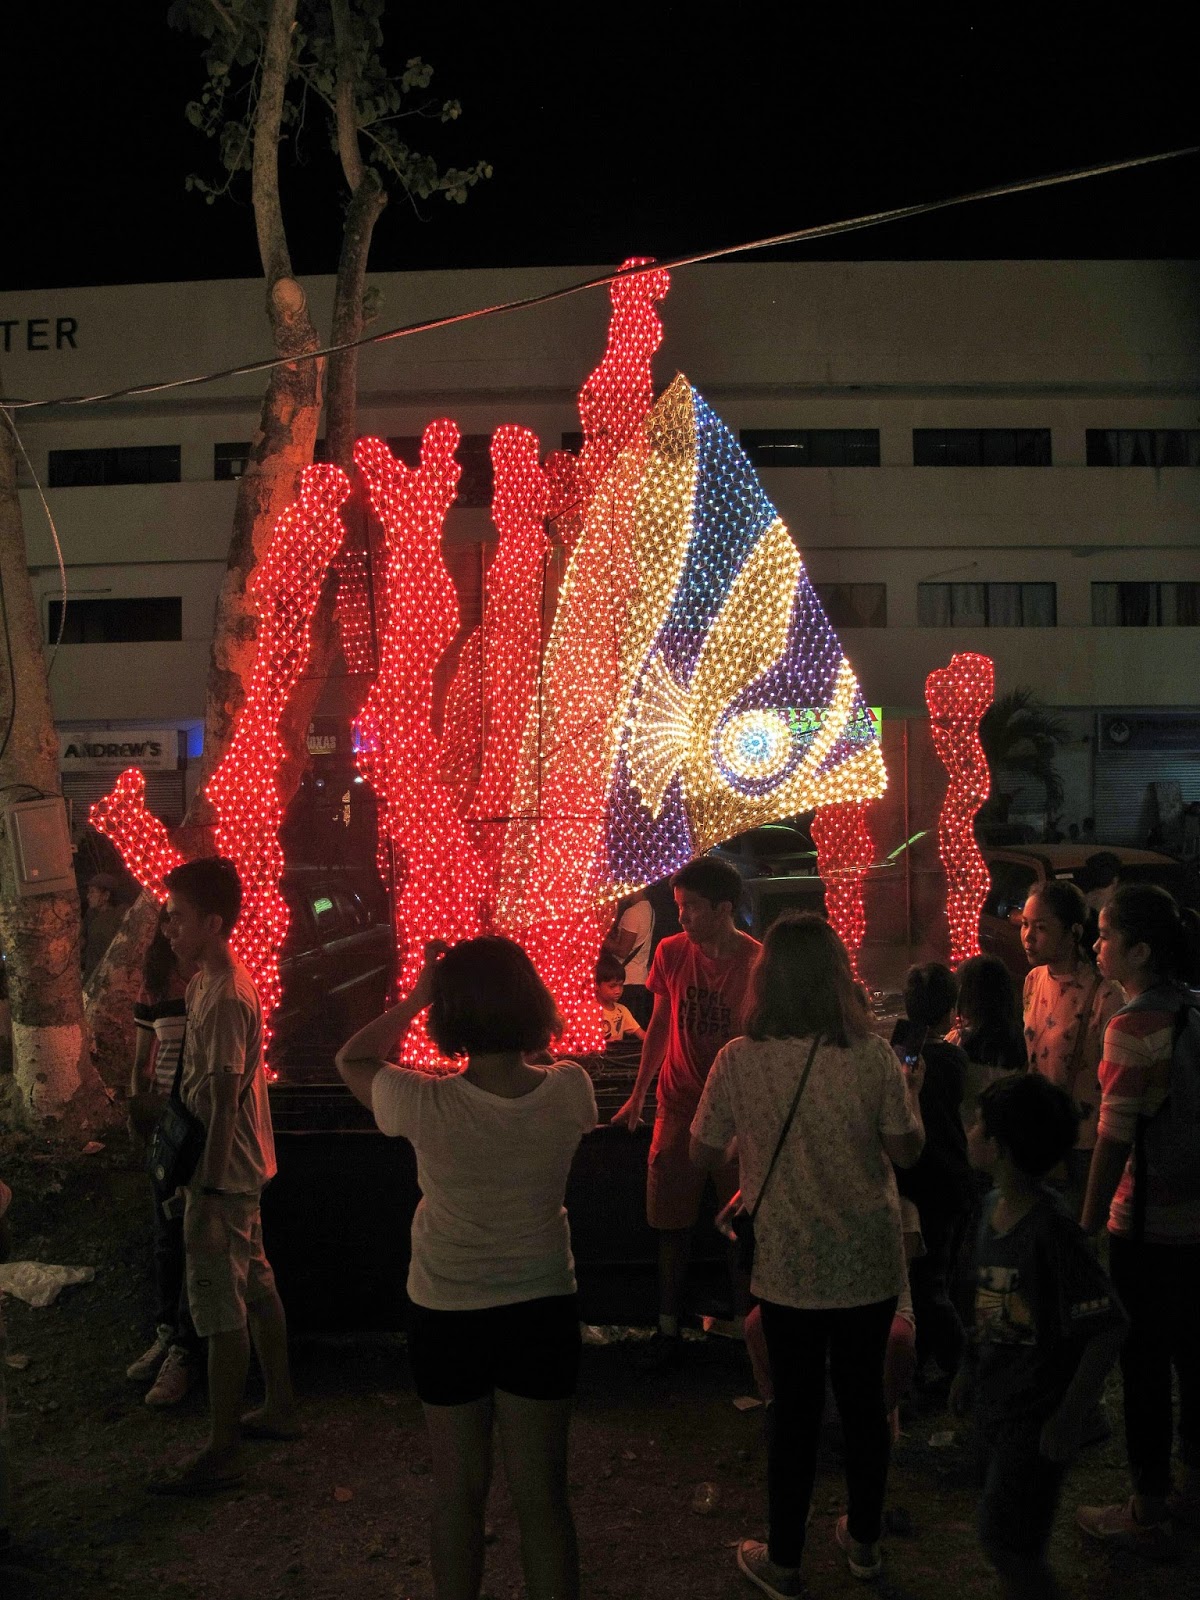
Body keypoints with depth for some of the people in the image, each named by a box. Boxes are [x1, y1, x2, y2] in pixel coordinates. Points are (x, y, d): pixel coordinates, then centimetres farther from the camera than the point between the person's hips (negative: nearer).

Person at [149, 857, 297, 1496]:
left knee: (221, 1310, 1)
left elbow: (224, 1104, -24)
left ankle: (222, 1454, 12)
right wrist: (199, 1179, 21)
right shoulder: (209, 984, 7)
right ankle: (279, 1409, 34)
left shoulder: (224, 999, -23)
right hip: (240, 1169, 10)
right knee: (256, 1289, 19)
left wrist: (208, 1197, -21)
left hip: (222, 1177, -10)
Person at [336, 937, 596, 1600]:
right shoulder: (569, 1092, -17)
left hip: (448, 1314, -1)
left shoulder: (425, 1106, -23)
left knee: (459, 1489, 18)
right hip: (543, 1309, 1)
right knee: (542, 1492, 15)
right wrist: (506, 980, 2)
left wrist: (415, 998, -6)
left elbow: (351, 1059, -3)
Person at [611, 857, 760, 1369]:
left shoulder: (757, 962, -11)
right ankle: (668, 1331, 19)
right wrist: (637, 1095, 13)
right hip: (678, 1109, 3)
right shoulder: (671, 952, -2)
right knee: (672, 1224, 8)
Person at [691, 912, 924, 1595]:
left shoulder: (739, 1061, -15)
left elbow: (704, 1155, -3)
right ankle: (865, 1540, 38)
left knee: (797, 1406, 14)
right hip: (868, 1261, 1)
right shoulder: (871, 1055, -15)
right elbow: (908, 1150, -4)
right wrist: (913, 1095, 13)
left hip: (787, 1265, -1)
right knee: (864, 1396, 19)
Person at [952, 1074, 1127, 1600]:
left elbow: (1108, 1329, -23)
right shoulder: (993, 1206, -1)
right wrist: (969, 1369, 15)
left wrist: (1071, 1417, -18)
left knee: (1005, 1542, 2)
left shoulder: (1052, 1230, -26)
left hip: (1036, 1414, -8)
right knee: (1002, 1535, 20)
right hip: (994, 1400, 8)